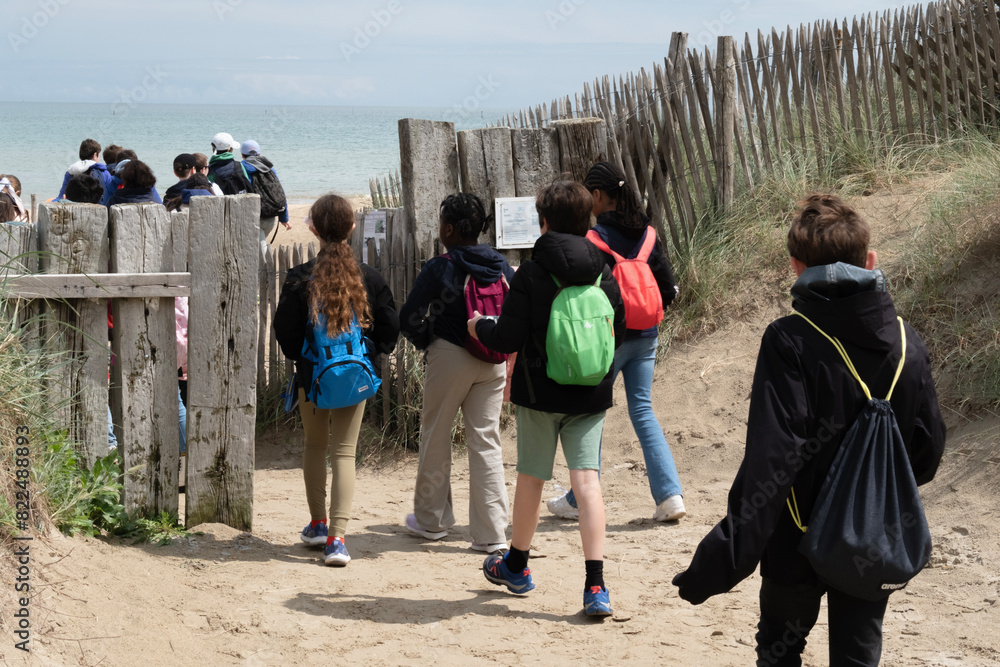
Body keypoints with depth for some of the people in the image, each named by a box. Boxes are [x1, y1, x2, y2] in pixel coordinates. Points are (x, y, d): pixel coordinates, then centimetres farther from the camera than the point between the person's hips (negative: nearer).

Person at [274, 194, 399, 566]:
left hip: (313, 377, -1)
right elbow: (390, 326, 0)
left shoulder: (301, 278, -11)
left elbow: (285, 330, -7)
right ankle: (336, 537, -8)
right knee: (345, 452, 3)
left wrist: (298, 356, 11)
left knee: (315, 446, 19)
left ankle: (318, 524, 29)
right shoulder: (369, 278, -5)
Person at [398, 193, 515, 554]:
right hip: (494, 361, 4)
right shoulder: (501, 266, 2)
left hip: (450, 357, -4)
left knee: (435, 437, 14)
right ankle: (491, 534, 3)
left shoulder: (439, 269, -12)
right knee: (486, 442, 6)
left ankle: (431, 520, 25)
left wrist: (426, 342, 7)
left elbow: (409, 318, -11)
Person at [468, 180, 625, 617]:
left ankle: (516, 565, 33)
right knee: (587, 478, -2)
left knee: (531, 478, 13)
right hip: (590, 395, 3)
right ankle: (595, 585, -11)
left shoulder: (531, 274, -11)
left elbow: (507, 340, -12)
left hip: (540, 392, -2)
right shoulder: (603, 274, 2)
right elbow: (618, 334, 12)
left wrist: (479, 327, 8)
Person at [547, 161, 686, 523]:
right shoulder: (646, 233, 4)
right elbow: (668, 288, 6)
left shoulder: (594, 237, -14)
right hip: (645, 337, 5)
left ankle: (579, 500, 16)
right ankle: (670, 495, -1)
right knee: (643, 411, 9)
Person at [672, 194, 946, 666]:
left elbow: (770, 462, -27)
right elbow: (928, 450, 4)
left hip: (799, 546, -4)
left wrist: (724, 560, -26)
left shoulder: (790, 343, -20)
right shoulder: (907, 343, -4)